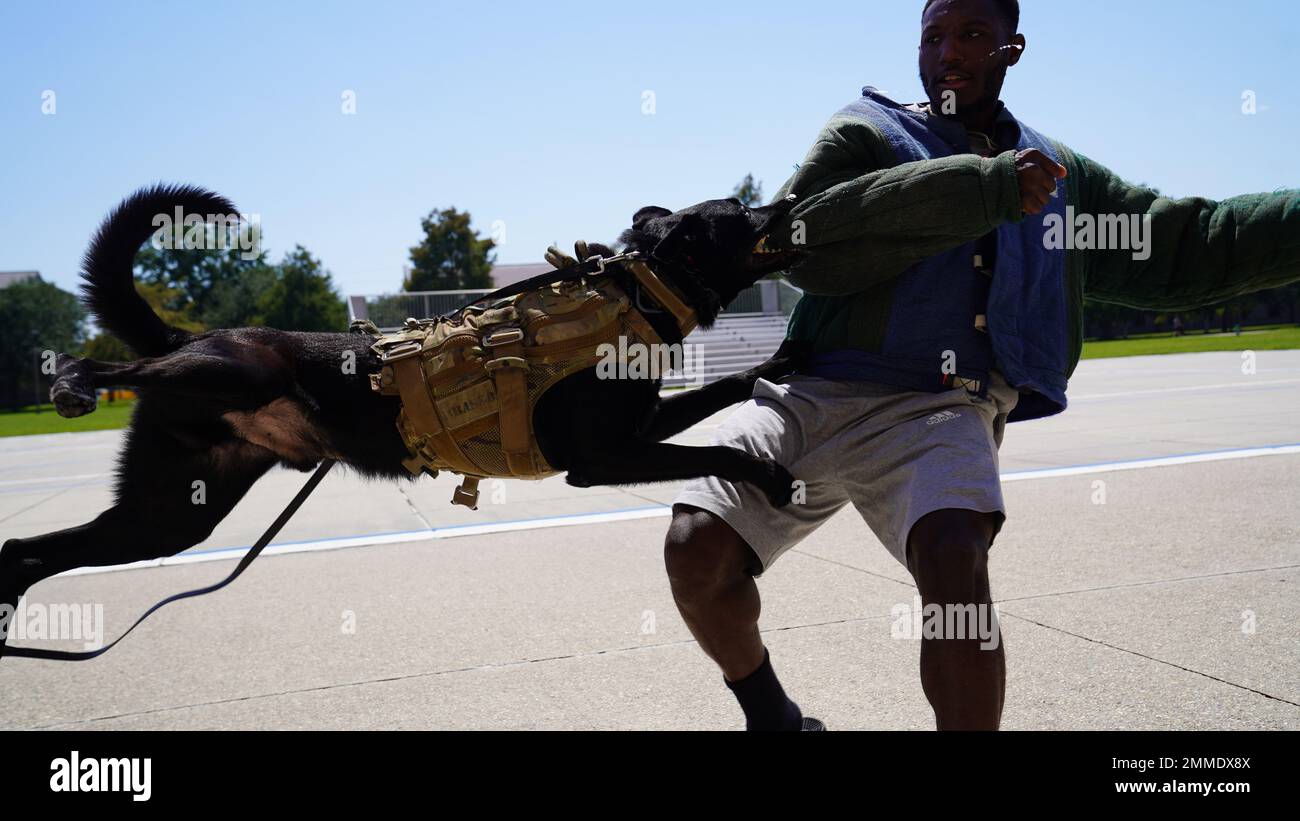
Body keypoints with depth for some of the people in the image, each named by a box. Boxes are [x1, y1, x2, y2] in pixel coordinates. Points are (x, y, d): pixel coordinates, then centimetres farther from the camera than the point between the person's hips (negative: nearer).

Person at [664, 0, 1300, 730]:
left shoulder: (1059, 173, 22)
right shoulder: (867, 133, 10)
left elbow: (1187, 247, 23)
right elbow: (804, 241, -10)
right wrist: (984, 190, -13)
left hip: (939, 410, 1)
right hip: (814, 393, 0)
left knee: (955, 557, -31)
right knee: (698, 551, -18)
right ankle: (770, 713, 12)